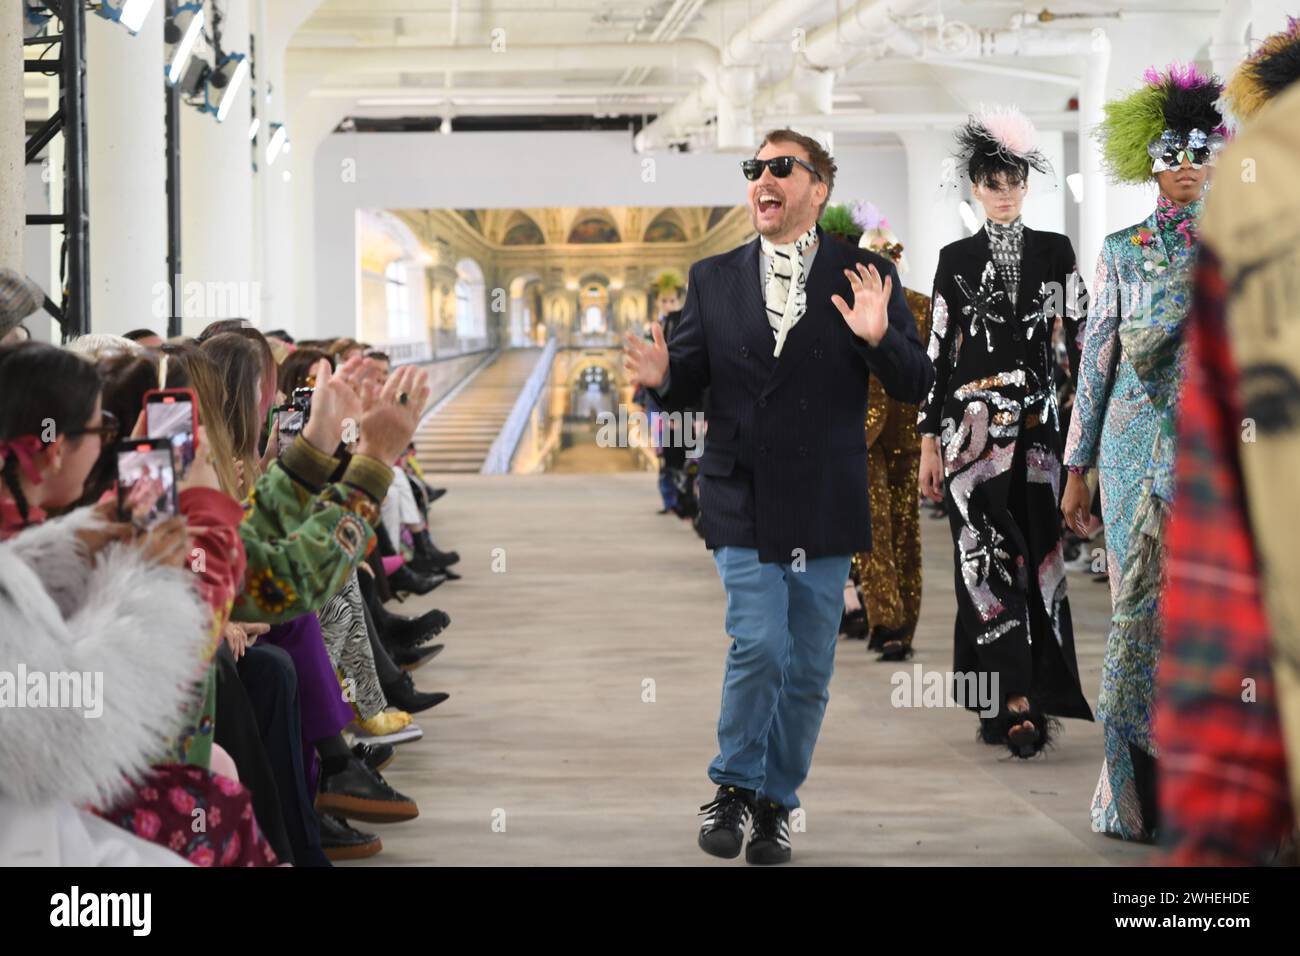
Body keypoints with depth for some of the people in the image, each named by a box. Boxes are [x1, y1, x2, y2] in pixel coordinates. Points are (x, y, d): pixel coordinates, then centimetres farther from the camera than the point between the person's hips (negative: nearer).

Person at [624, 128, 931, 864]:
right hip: (743, 500, 0)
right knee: (758, 646, -13)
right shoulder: (713, 280, 6)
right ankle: (735, 785, 9)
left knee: (809, 669, 8)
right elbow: (691, 384, 9)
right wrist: (663, 377, -13)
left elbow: (916, 386, -3)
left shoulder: (867, 278, 1)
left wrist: (879, 339, -22)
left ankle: (777, 803, 24)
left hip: (825, 506, 1)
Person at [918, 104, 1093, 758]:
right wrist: (929, 441, 0)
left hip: (1037, 422, 1)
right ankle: (1016, 706, -9)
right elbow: (939, 351, 5)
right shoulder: (955, 260, 6)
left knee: (1037, 552, 0)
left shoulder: (1055, 252, 8)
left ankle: (1016, 700, 9)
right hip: (973, 424, -1)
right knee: (988, 555, -8)